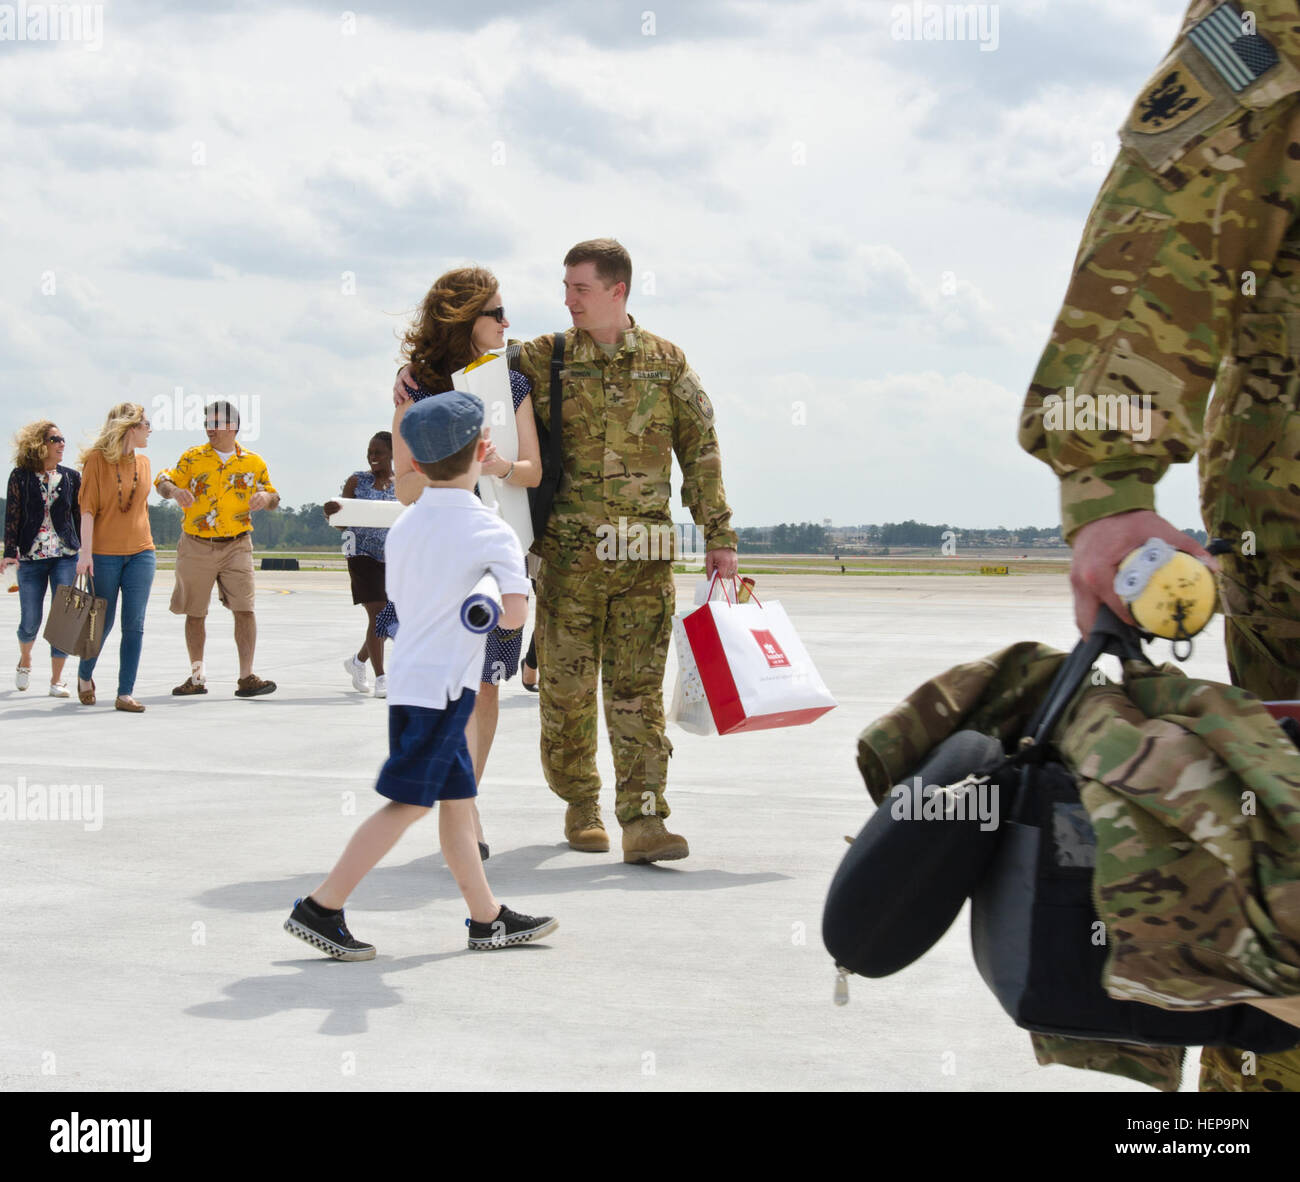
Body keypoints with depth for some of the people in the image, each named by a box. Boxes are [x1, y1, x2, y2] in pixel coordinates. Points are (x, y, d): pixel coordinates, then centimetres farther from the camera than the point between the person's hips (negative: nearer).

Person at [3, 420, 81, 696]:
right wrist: (10, 552, -7)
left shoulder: (72, 477, 8)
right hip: (31, 557, -1)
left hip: (65, 556, 1)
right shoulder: (20, 477, 3)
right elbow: (12, 517, 1)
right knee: (30, 621, 1)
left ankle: (56, 680, 2)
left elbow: (80, 516, 11)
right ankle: (24, 661, 34)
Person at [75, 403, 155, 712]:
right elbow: (87, 509, -9)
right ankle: (85, 675, 32)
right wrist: (85, 553, -15)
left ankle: (125, 694, 0)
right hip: (104, 555, -4)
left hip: (140, 553, 4)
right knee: (102, 624, 5)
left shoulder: (143, 462, 10)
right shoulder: (97, 460, -6)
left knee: (134, 626, -3)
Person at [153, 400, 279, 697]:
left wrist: (265, 497, -10)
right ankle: (197, 676, 23)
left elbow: (273, 496, 14)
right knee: (195, 613, 9)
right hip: (196, 547, 1)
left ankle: (246, 678, -7)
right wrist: (174, 490, -21)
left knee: (245, 609, -11)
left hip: (236, 547, 0)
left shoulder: (253, 462, 5)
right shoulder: (193, 458, 3)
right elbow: (163, 480, 2)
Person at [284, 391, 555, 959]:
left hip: (408, 675, 8)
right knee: (408, 802, -5)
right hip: (443, 684, -8)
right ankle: (321, 909, -7)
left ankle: (487, 918, 20)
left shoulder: (403, 527, 9)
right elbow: (515, 613, -21)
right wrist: (488, 611, -2)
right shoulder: (492, 532, -11)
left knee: (456, 798, 13)